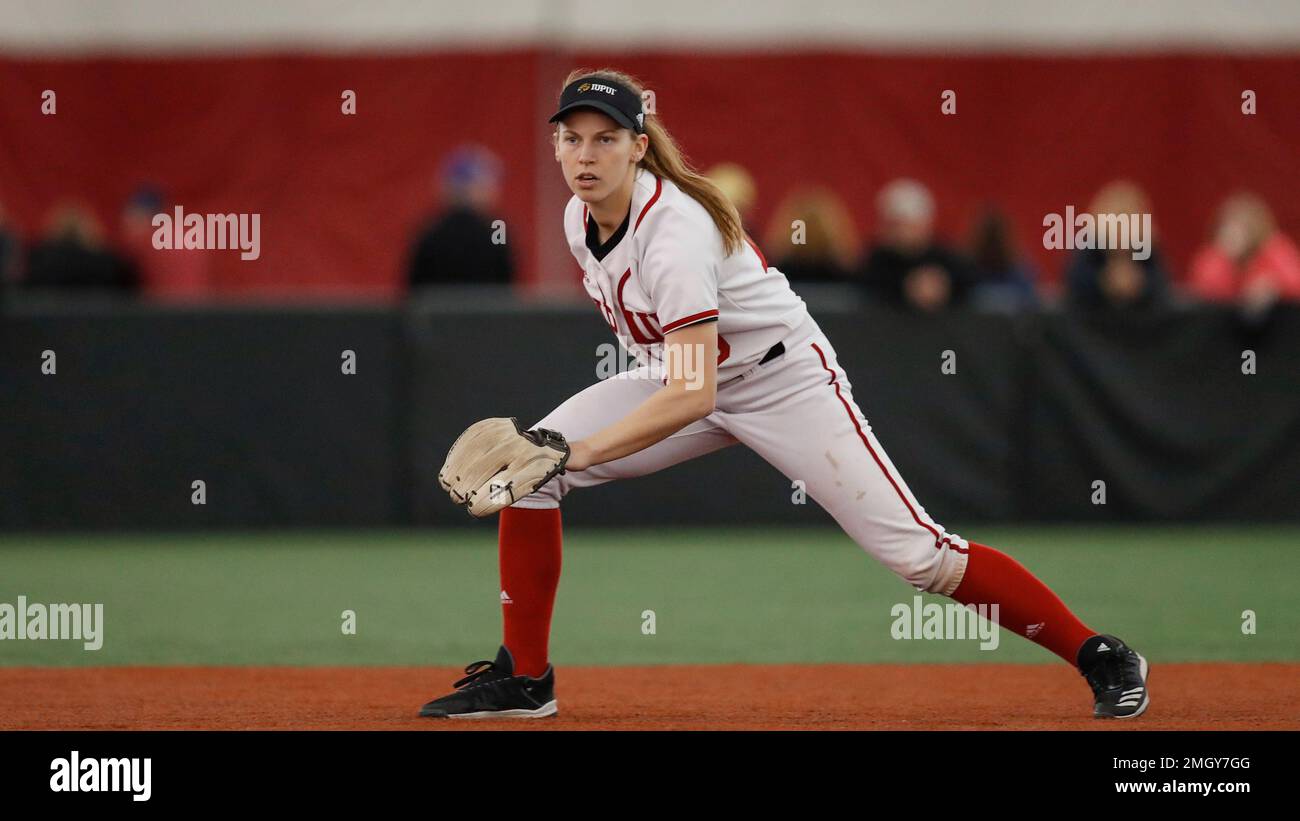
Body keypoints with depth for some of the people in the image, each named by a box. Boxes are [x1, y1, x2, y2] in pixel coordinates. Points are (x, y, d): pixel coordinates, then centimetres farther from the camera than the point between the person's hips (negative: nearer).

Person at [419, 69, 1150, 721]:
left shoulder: (673, 231, -32)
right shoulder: (581, 218, -6)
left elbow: (692, 398, -37)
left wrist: (575, 452, -40)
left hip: (783, 382, -8)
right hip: (686, 377, 8)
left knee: (918, 555, -15)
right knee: (529, 463, -8)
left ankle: (1100, 658, -4)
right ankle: (523, 680, 2)